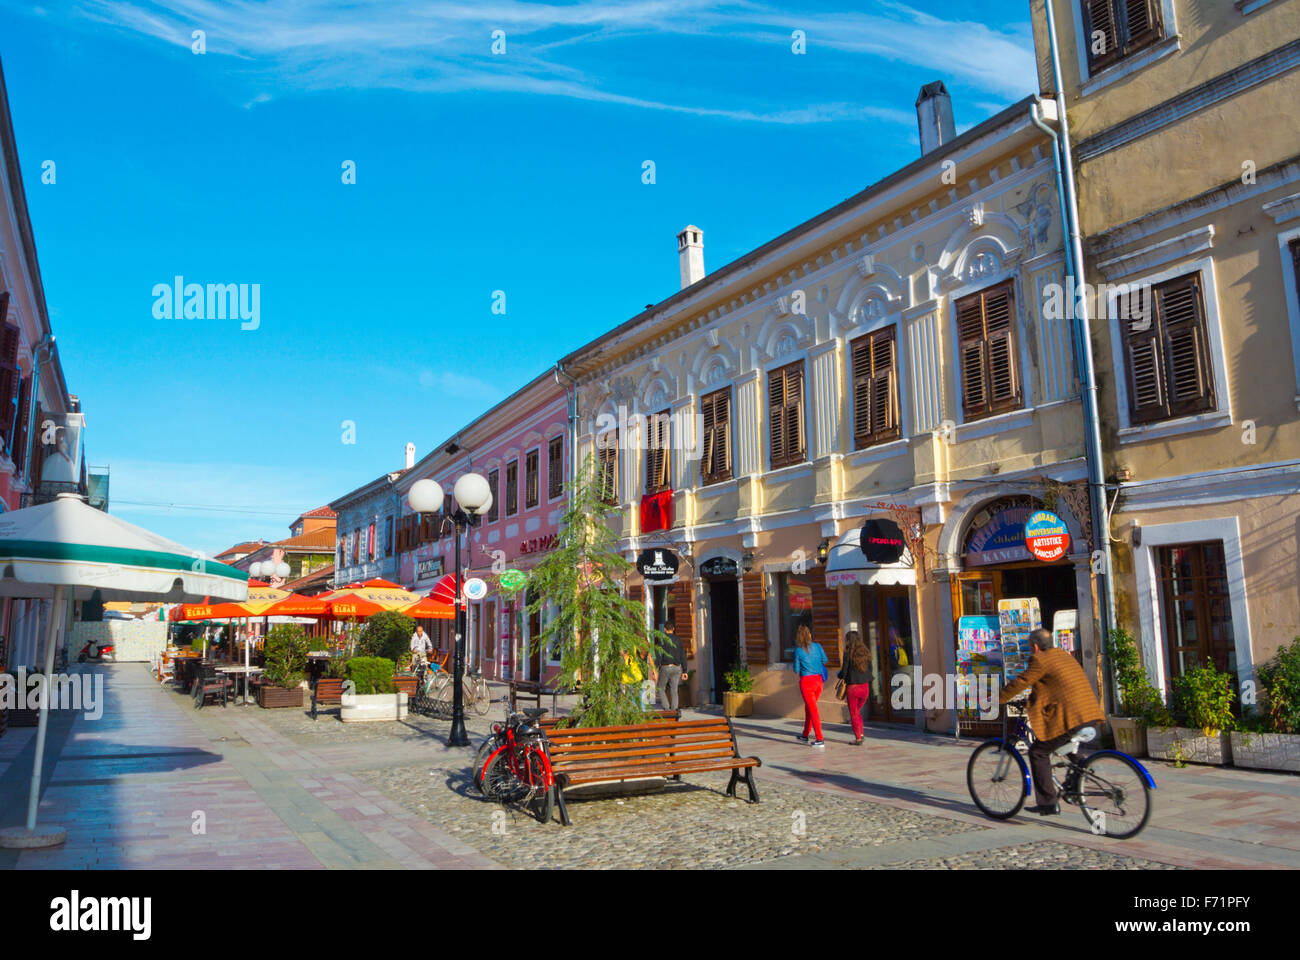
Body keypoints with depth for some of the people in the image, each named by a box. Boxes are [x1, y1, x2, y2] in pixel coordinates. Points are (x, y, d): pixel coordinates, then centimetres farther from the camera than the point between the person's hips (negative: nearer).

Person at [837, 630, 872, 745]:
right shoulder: (866, 653, 4)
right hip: (865, 687, 5)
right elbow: (870, 670, 9)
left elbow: (844, 672, -12)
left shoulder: (848, 654, -11)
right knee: (857, 711, 23)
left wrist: (838, 674, 10)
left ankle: (858, 738, 8)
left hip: (852, 687, -5)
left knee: (853, 714, 9)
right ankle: (861, 734, 13)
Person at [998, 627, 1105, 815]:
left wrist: (996, 700, 4)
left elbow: (1020, 683, -6)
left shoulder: (1040, 660, -5)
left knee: (1038, 752, 1)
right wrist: (1033, 698, 44)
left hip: (1070, 719, -9)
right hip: (1092, 718, 9)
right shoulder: (1066, 657, 23)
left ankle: (1048, 803, -2)